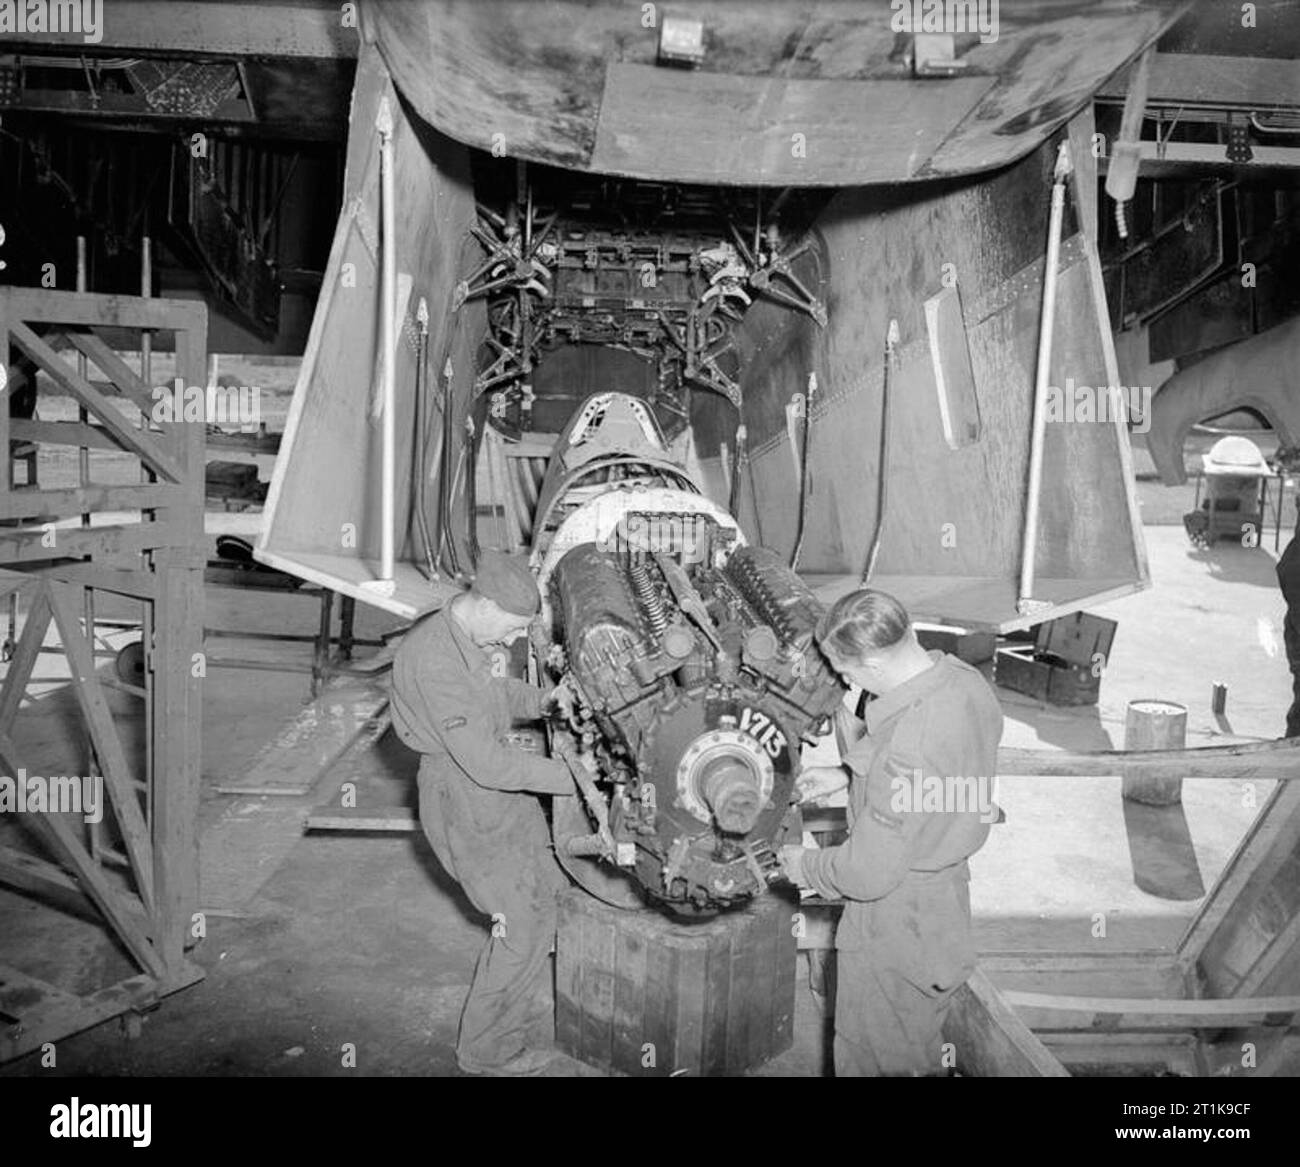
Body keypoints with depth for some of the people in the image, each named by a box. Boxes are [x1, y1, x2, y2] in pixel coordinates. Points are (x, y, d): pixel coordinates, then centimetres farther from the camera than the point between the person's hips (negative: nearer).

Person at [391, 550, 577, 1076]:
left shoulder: (479, 634, -1)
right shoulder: (434, 658, -29)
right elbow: (485, 762, -29)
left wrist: (542, 700, -1)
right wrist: (569, 777, -23)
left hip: (503, 787, 9)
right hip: (465, 799, -9)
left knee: (543, 894, 19)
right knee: (523, 923, 0)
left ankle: (533, 1026, 40)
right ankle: (486, 1052, 22)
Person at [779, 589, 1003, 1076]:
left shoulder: (909, 747, -38)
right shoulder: (963, 679, -10)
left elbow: (869, 873, -29)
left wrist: (806, 866, -10)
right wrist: (847, 773, 7)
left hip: (897, 922, -8)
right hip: (945, 888, 8)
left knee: (871, 1057, 17)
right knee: (919, 1045, 30)